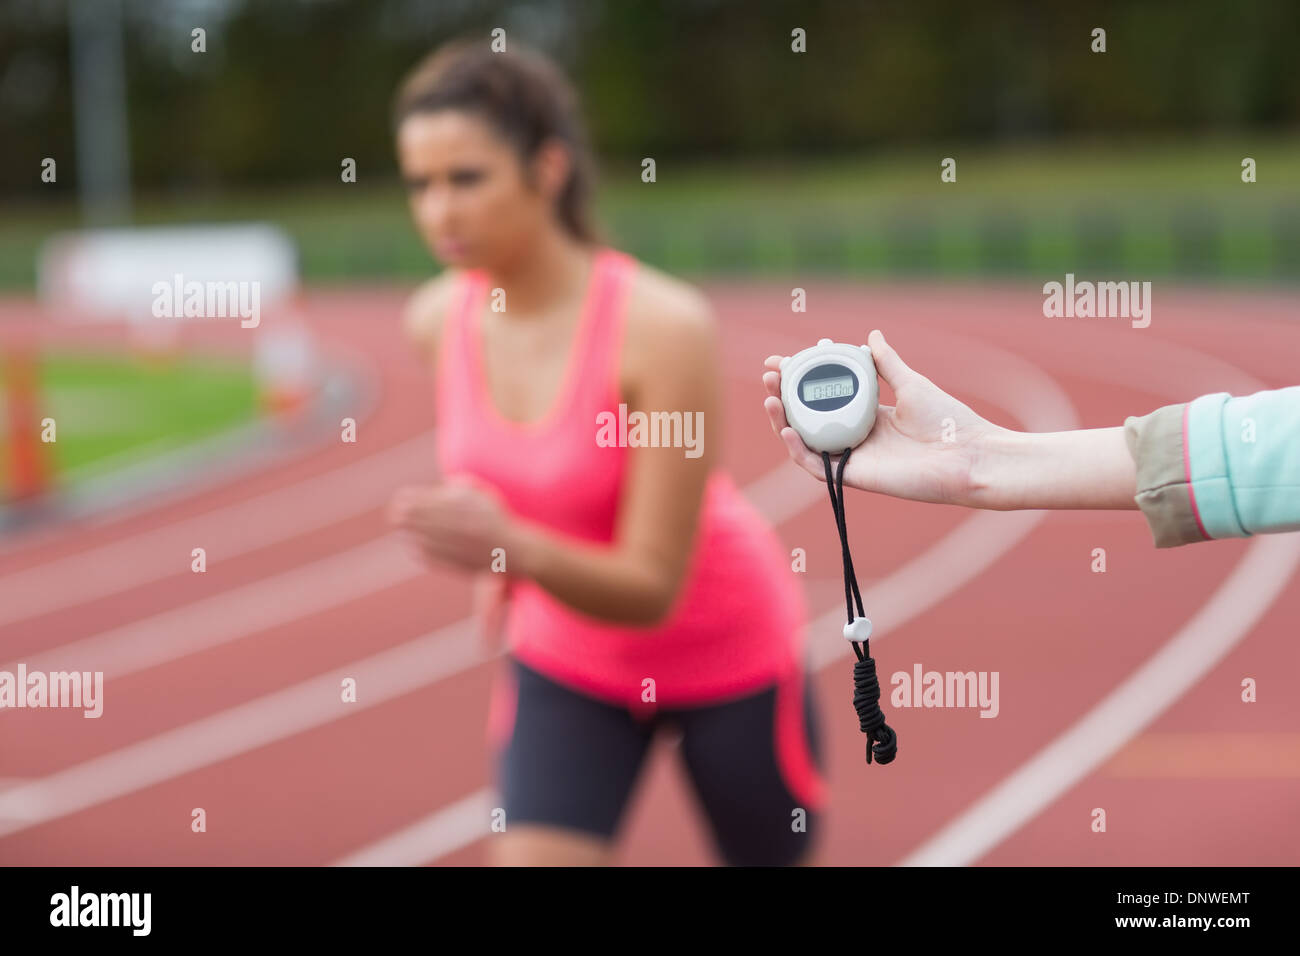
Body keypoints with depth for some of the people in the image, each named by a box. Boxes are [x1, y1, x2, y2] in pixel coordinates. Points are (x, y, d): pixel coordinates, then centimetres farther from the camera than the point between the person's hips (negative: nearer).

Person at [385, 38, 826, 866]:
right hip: (566, 656, 3)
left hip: (724, 651, -3)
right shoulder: (437, 321, -14)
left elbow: (653, 588, -30)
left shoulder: (665, 326, -30)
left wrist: (513, 546, -45)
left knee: (778, 854, 18)